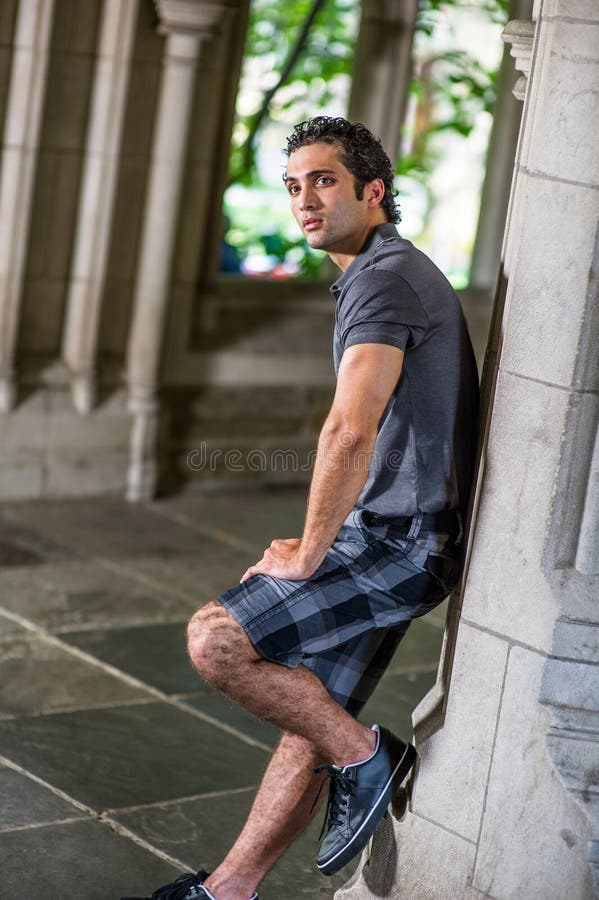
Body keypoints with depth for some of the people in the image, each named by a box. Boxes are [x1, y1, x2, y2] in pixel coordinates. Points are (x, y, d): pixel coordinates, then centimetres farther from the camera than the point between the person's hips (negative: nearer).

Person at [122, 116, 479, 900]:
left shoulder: (385, 280, -16)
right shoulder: (399, 275, 18)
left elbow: (350, 433, -27)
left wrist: (306, 555, -16)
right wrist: (323, 544, 21)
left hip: (396, 543, -10)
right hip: (387, 539, 10)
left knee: (215, 641, -16)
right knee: (312, 717, 13)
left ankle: (364, 757, -1)